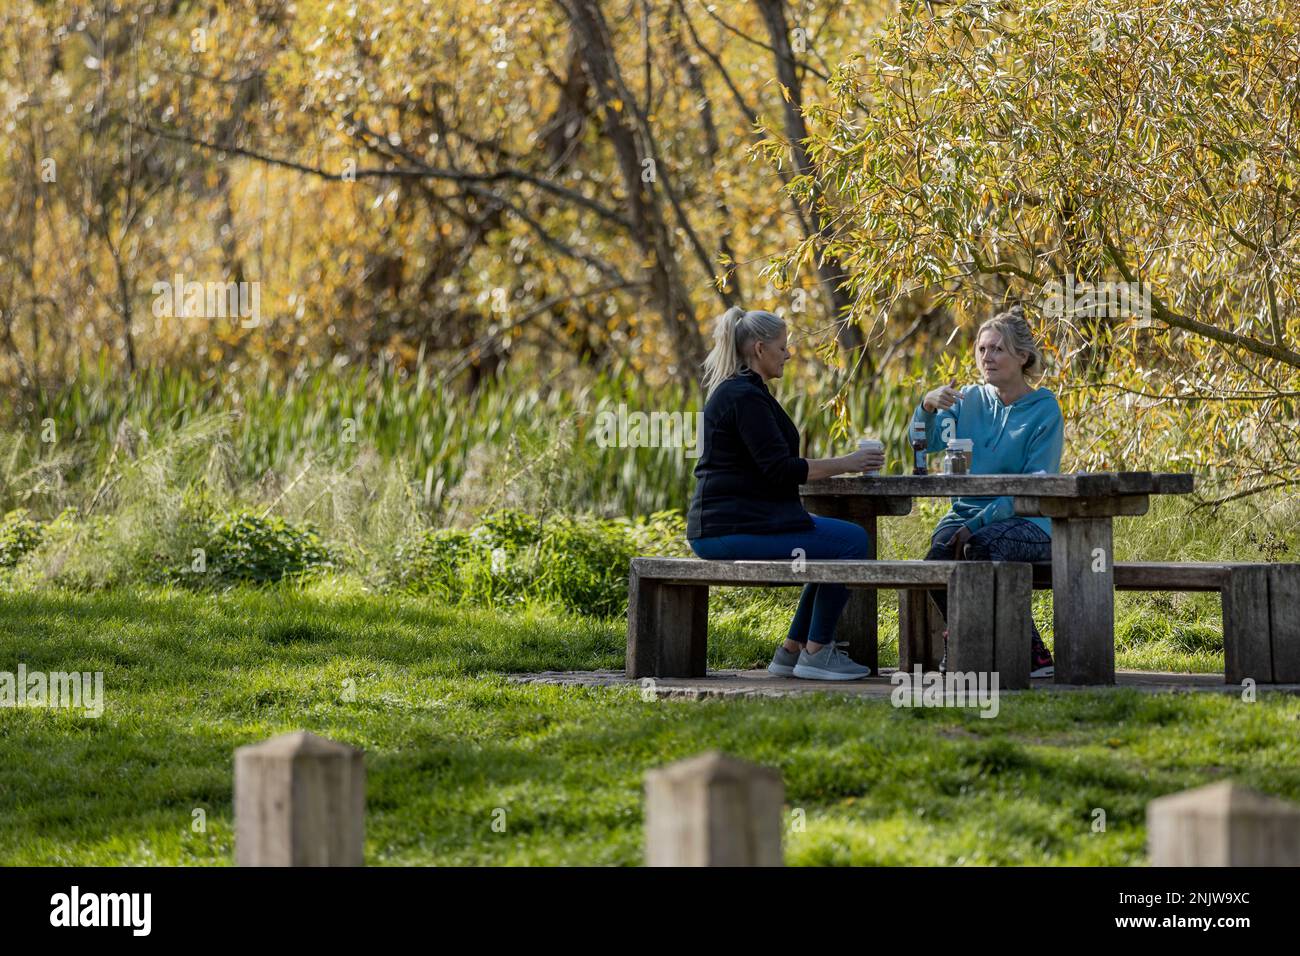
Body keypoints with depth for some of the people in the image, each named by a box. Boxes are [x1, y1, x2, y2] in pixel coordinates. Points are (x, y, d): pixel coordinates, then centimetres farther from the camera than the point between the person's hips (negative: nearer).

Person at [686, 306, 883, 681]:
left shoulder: (734, 391, 20)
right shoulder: (745, 397, -14)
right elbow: (779, 469, -20)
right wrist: (845, 464, -12)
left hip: (724, 525, 11)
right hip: (730, 528, -11)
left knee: (840, 541, 18)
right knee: (851, 541, -14)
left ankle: (792, 651, 15)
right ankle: (815, 654, -8)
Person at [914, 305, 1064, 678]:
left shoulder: (1044, 410, -3)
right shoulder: (969, 400, 13)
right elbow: (925, 446, 0)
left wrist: (979, 523, -20)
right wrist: (927, 406, -20)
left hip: (1026, 521, -4)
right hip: (968, 514, 4)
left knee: (983, 546, -37)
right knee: (938, 560, -29)